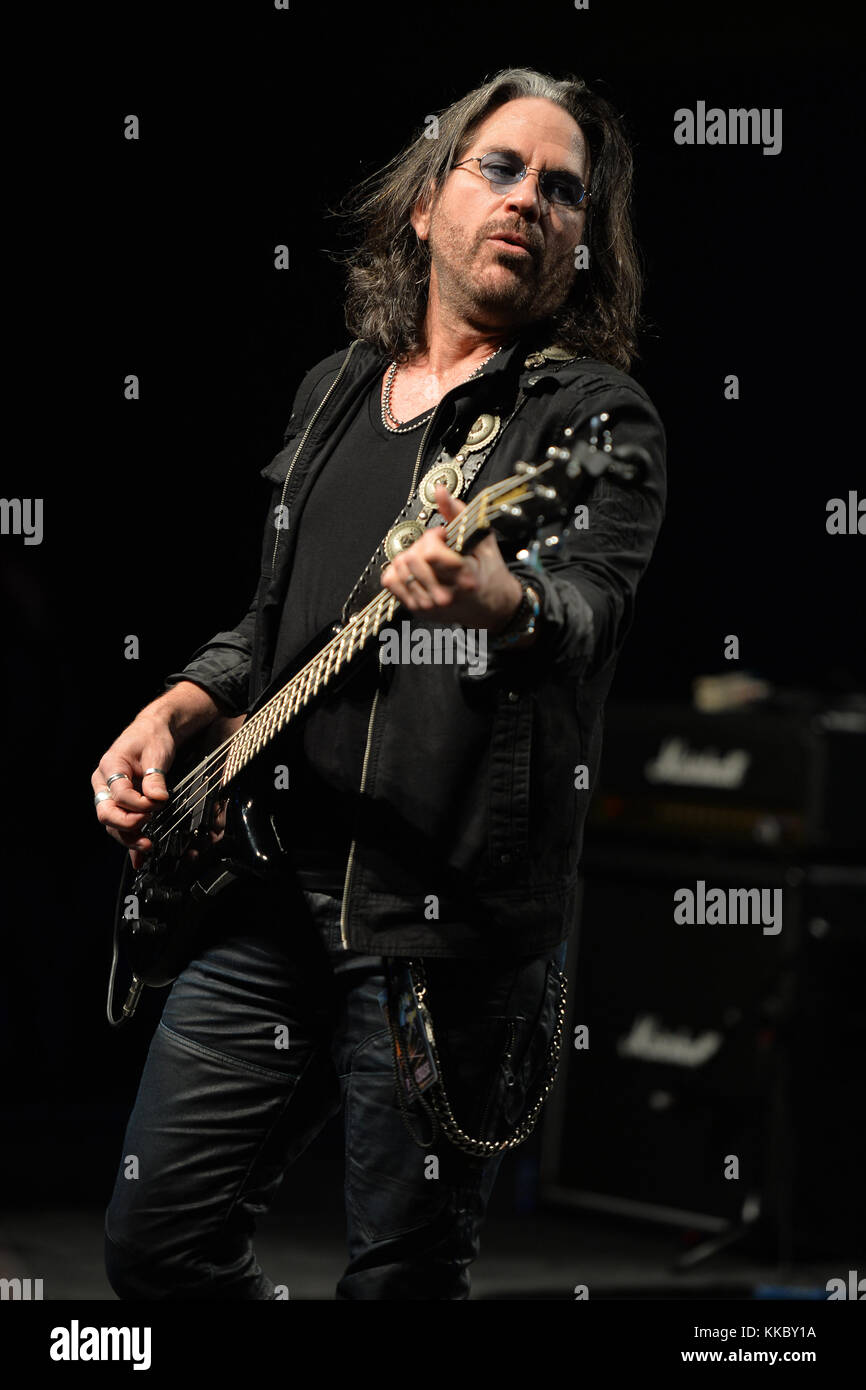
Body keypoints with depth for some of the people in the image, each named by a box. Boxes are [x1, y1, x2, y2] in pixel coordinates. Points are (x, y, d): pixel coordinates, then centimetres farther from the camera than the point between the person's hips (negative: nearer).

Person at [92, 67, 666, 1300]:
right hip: (274, 888, 6)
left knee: (405, 1276, 0)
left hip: (456, 926, -6)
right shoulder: (334, 392, 16)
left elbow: (592, 603, -23)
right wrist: (178, 712, 8)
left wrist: (509, 606, -46)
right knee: (156, 1235, 7)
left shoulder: (599, 416, -4)